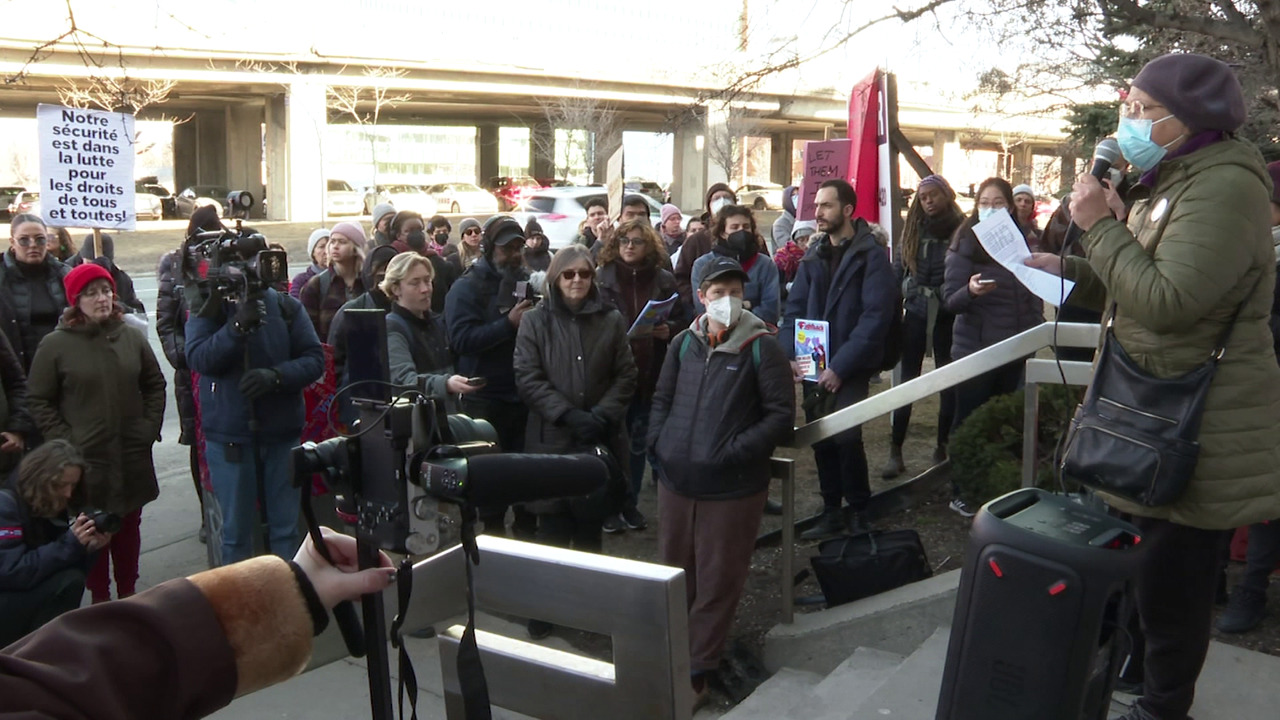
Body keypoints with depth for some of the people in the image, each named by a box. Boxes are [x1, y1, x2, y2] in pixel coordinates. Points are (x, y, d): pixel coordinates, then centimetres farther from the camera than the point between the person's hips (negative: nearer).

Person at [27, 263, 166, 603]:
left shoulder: (132, 337, 2)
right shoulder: (55, 344, -6)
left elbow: (155, 384, 12)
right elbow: (38, 400, -2)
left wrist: (150, 427, 3)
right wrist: (63, 440, -8)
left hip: (132, 457, 3)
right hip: (84, 460, -2)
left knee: (129, 527, 14)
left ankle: (128, 592, 28)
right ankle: (99, 597, 21)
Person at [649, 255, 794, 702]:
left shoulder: (761, 347, -7)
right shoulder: (683, 343, 7)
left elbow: (781, 415, -9)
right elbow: (662, 399, 18)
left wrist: (734, 451, -17)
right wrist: (658, 443, 2)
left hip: (733, 486, -4)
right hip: (676, 480, 5)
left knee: (717, 582, 6)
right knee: (673, 573, 18)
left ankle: (697, 668, 22)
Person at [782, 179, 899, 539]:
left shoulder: (871, 255, -6)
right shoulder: (814, 254, 13)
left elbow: (876, 317, -14)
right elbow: (795, 307, 11)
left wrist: (840, 367, -19)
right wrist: (790, 355, -5)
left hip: (850, 370, -5)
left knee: (845, 437, -12)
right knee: (820, 440, 8)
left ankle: (859, 511, 8)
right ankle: (832, 513, 22)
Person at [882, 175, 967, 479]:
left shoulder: (962, 229, -3)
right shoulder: (912, 230, 6)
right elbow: (897, 271, 7)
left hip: (948, 316, -2)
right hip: (916, 314, 2)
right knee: (907, 380, 1)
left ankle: (943, 447, 20)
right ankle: (895, 451, 3)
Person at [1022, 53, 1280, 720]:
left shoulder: (1223, 187, -18)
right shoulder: (1172, 184, 16)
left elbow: (1168, 300, -26)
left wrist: (1099, 225, -19)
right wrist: (1068, 269, 8)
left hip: (1197, 429, -10)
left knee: (1172, 575, 1)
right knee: (1143, 556, 21)